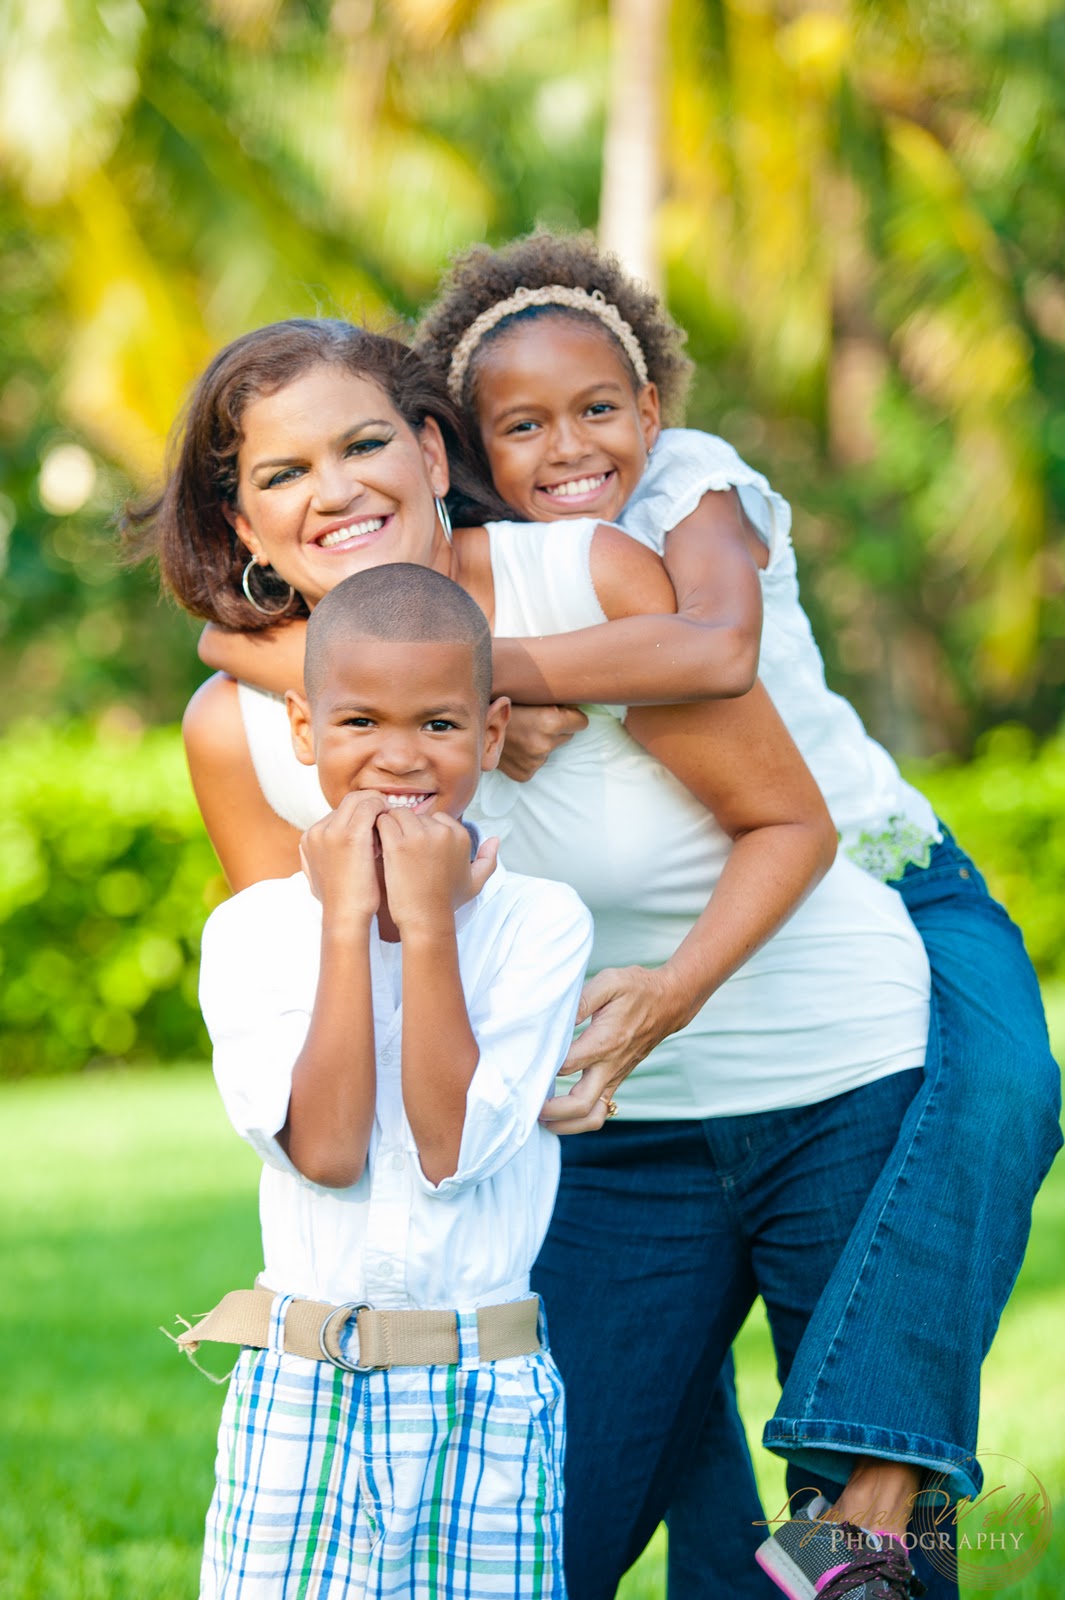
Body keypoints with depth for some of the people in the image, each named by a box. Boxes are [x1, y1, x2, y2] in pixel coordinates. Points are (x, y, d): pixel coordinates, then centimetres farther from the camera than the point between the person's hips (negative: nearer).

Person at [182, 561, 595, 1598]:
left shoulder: (540, 922, -3)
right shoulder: (251, 930, 0)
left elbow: (451, 1146, -14)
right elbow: (324, 1150, -14)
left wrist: (428, 924, -14)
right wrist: (348, 920, -13)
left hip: (486, 1404, -1)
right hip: (299, 1394, 1)